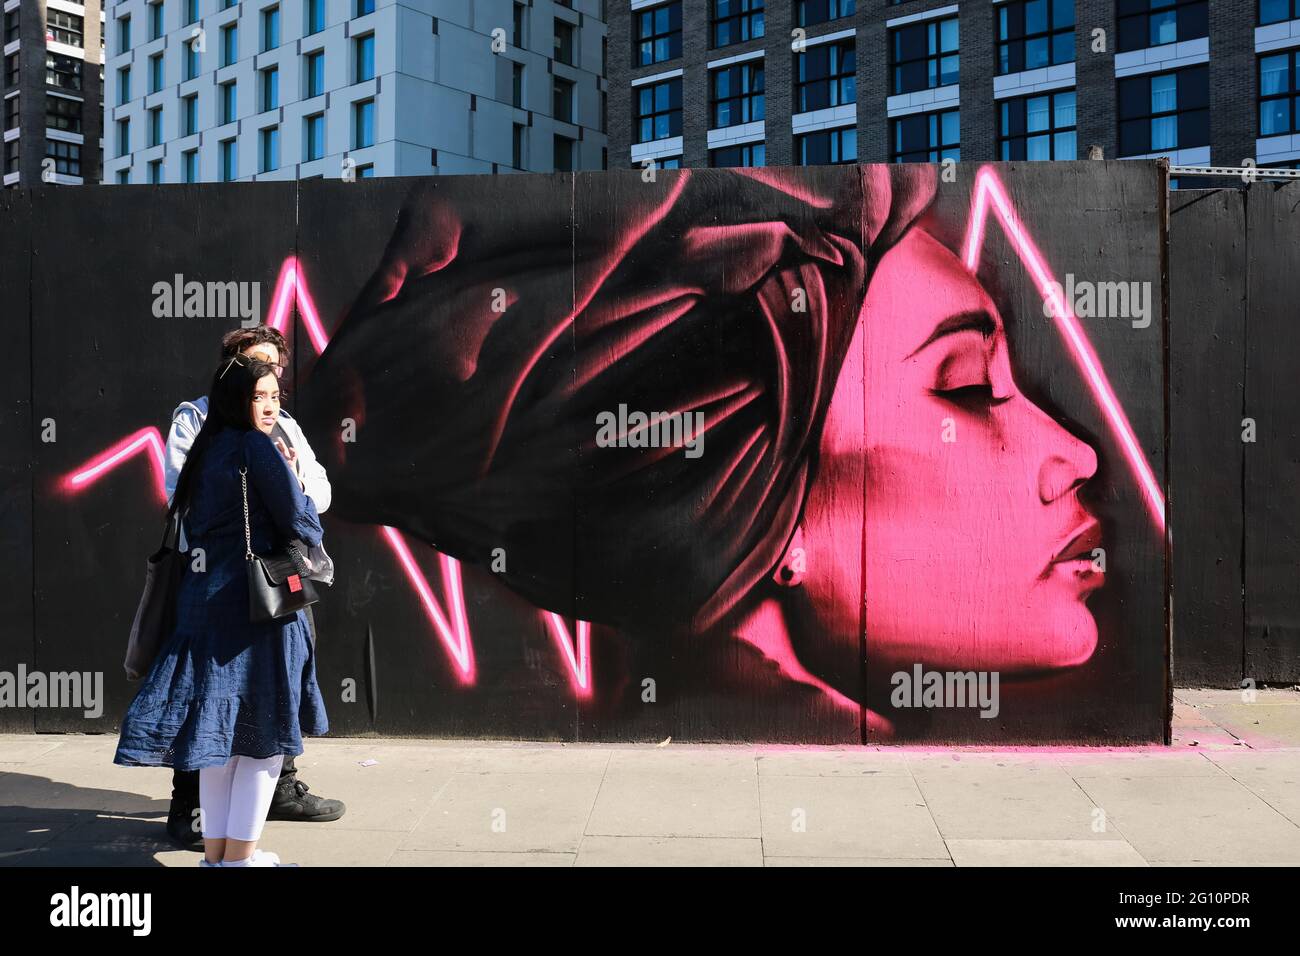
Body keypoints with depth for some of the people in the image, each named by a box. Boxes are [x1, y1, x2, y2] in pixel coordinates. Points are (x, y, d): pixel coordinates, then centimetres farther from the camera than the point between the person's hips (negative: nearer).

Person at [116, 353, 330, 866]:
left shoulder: (206, 450, 12)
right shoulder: (258, 449, -12)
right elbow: (302, 528, -12)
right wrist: (293, 479, 7)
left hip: (203, 600, 8)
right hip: (257, 602, -8)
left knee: (221, 730, 13)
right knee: (264, 733, 2)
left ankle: (215, 850, 20)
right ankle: (240, 854, 7)